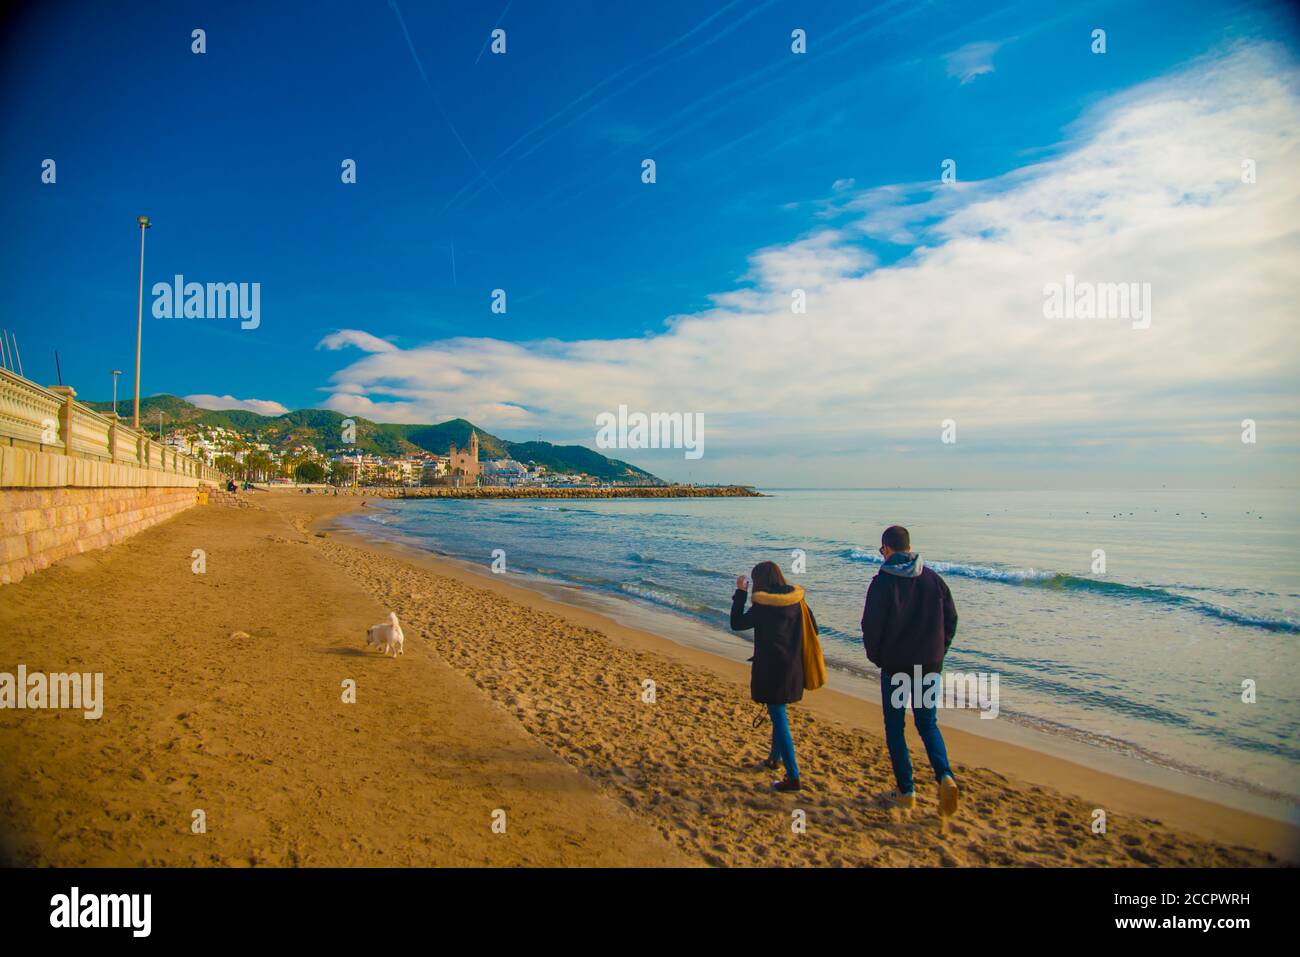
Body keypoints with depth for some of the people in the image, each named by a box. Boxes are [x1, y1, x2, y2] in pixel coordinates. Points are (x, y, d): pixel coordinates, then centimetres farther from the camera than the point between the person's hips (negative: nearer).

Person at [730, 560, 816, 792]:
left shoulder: (763, 606, -17)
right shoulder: (797, 600, 2)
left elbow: (737, 624, -6)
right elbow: (813, 628, 9)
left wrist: (740, 592, -2)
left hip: (771, 670, -7)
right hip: (793, 667, 8)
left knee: (779, 718, -3)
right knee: (778, 714, 25)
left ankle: (792, 776, -2)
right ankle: (775, 758, 42)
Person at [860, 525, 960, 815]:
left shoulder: (883, 582, -12)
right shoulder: (933, 578, 1)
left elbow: (871, 626, -12)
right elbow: (951, 619, 6)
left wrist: (876, 657, 5)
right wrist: (938, 653, 15)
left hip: (895, 666, -4)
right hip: (930, 666, 4)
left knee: (895, 727, 10)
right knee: (928, 723, 17)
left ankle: (906, 791, 14)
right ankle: (945, 776, -4)